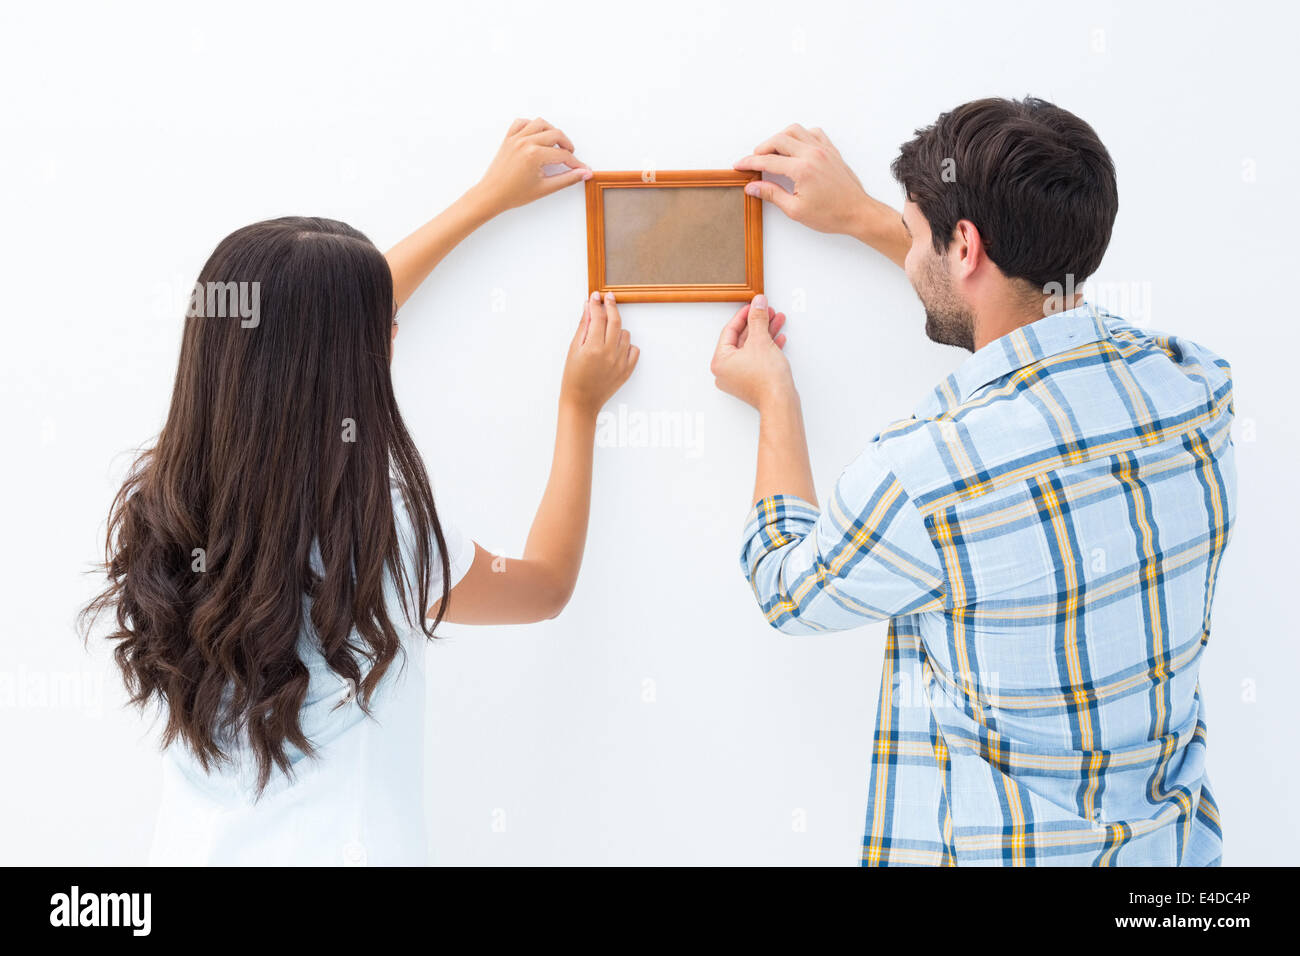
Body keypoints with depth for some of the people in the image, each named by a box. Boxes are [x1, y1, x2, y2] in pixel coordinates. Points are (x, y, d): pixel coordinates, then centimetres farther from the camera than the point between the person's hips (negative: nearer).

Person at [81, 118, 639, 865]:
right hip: (338, 847, -4)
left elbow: (302, 332, 4)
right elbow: (548, 583, -3)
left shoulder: (159, 503, -10)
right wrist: (581, 408, 7)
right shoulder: (382, 540, -23)